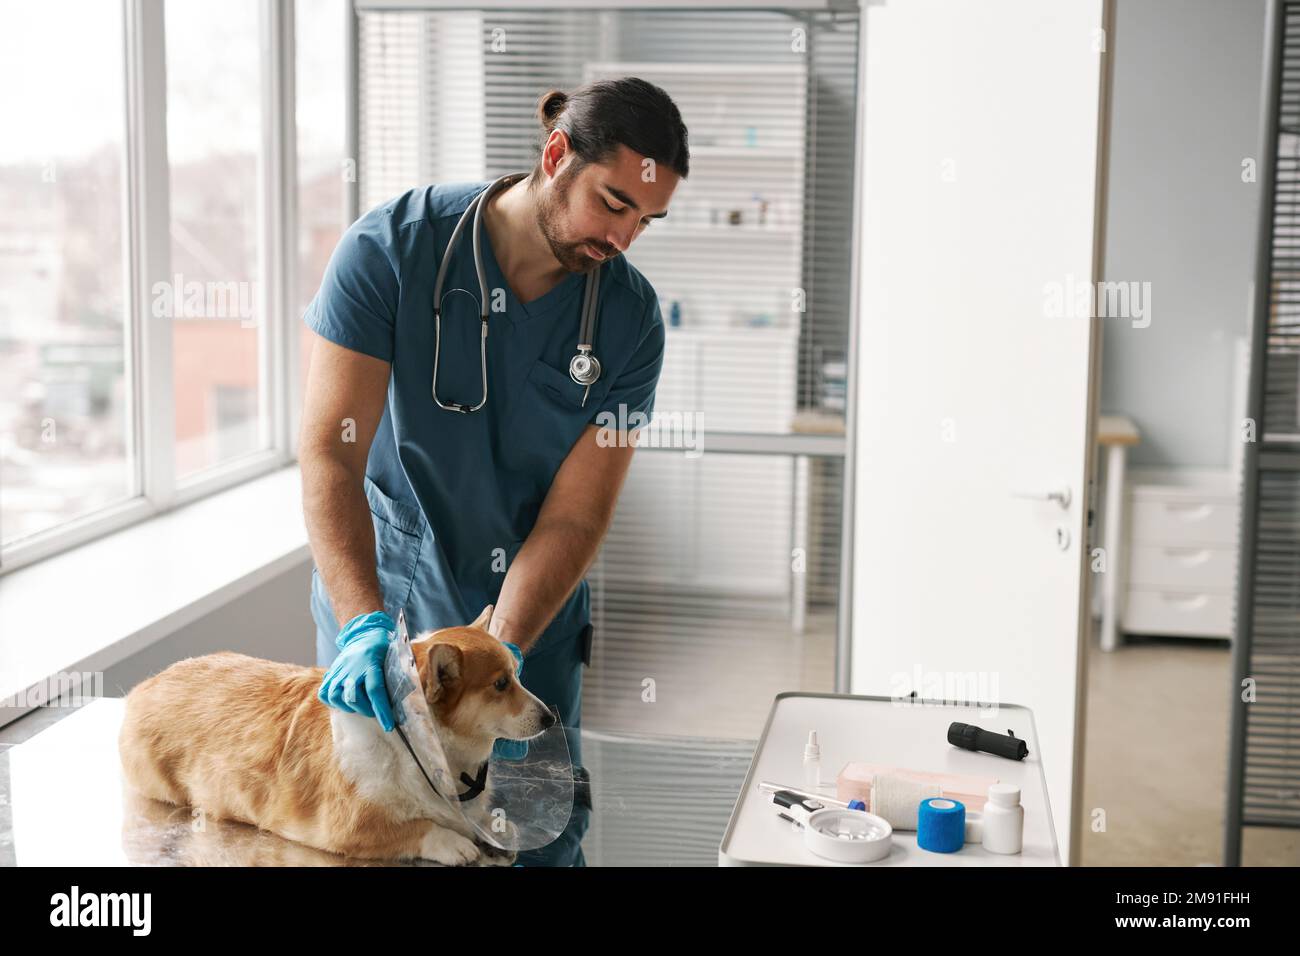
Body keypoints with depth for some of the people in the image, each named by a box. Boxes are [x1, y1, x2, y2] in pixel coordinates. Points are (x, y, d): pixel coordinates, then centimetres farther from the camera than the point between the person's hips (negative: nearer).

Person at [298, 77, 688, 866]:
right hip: (379, 592, -1)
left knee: (542, 834, 5)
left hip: (533, 612, 2)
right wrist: (365, 624, -35)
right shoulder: (393, 248, -18)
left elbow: (573, 518, -14)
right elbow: (329, 454, -23)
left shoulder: (630, 318, -12)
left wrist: (496, 656, -27)